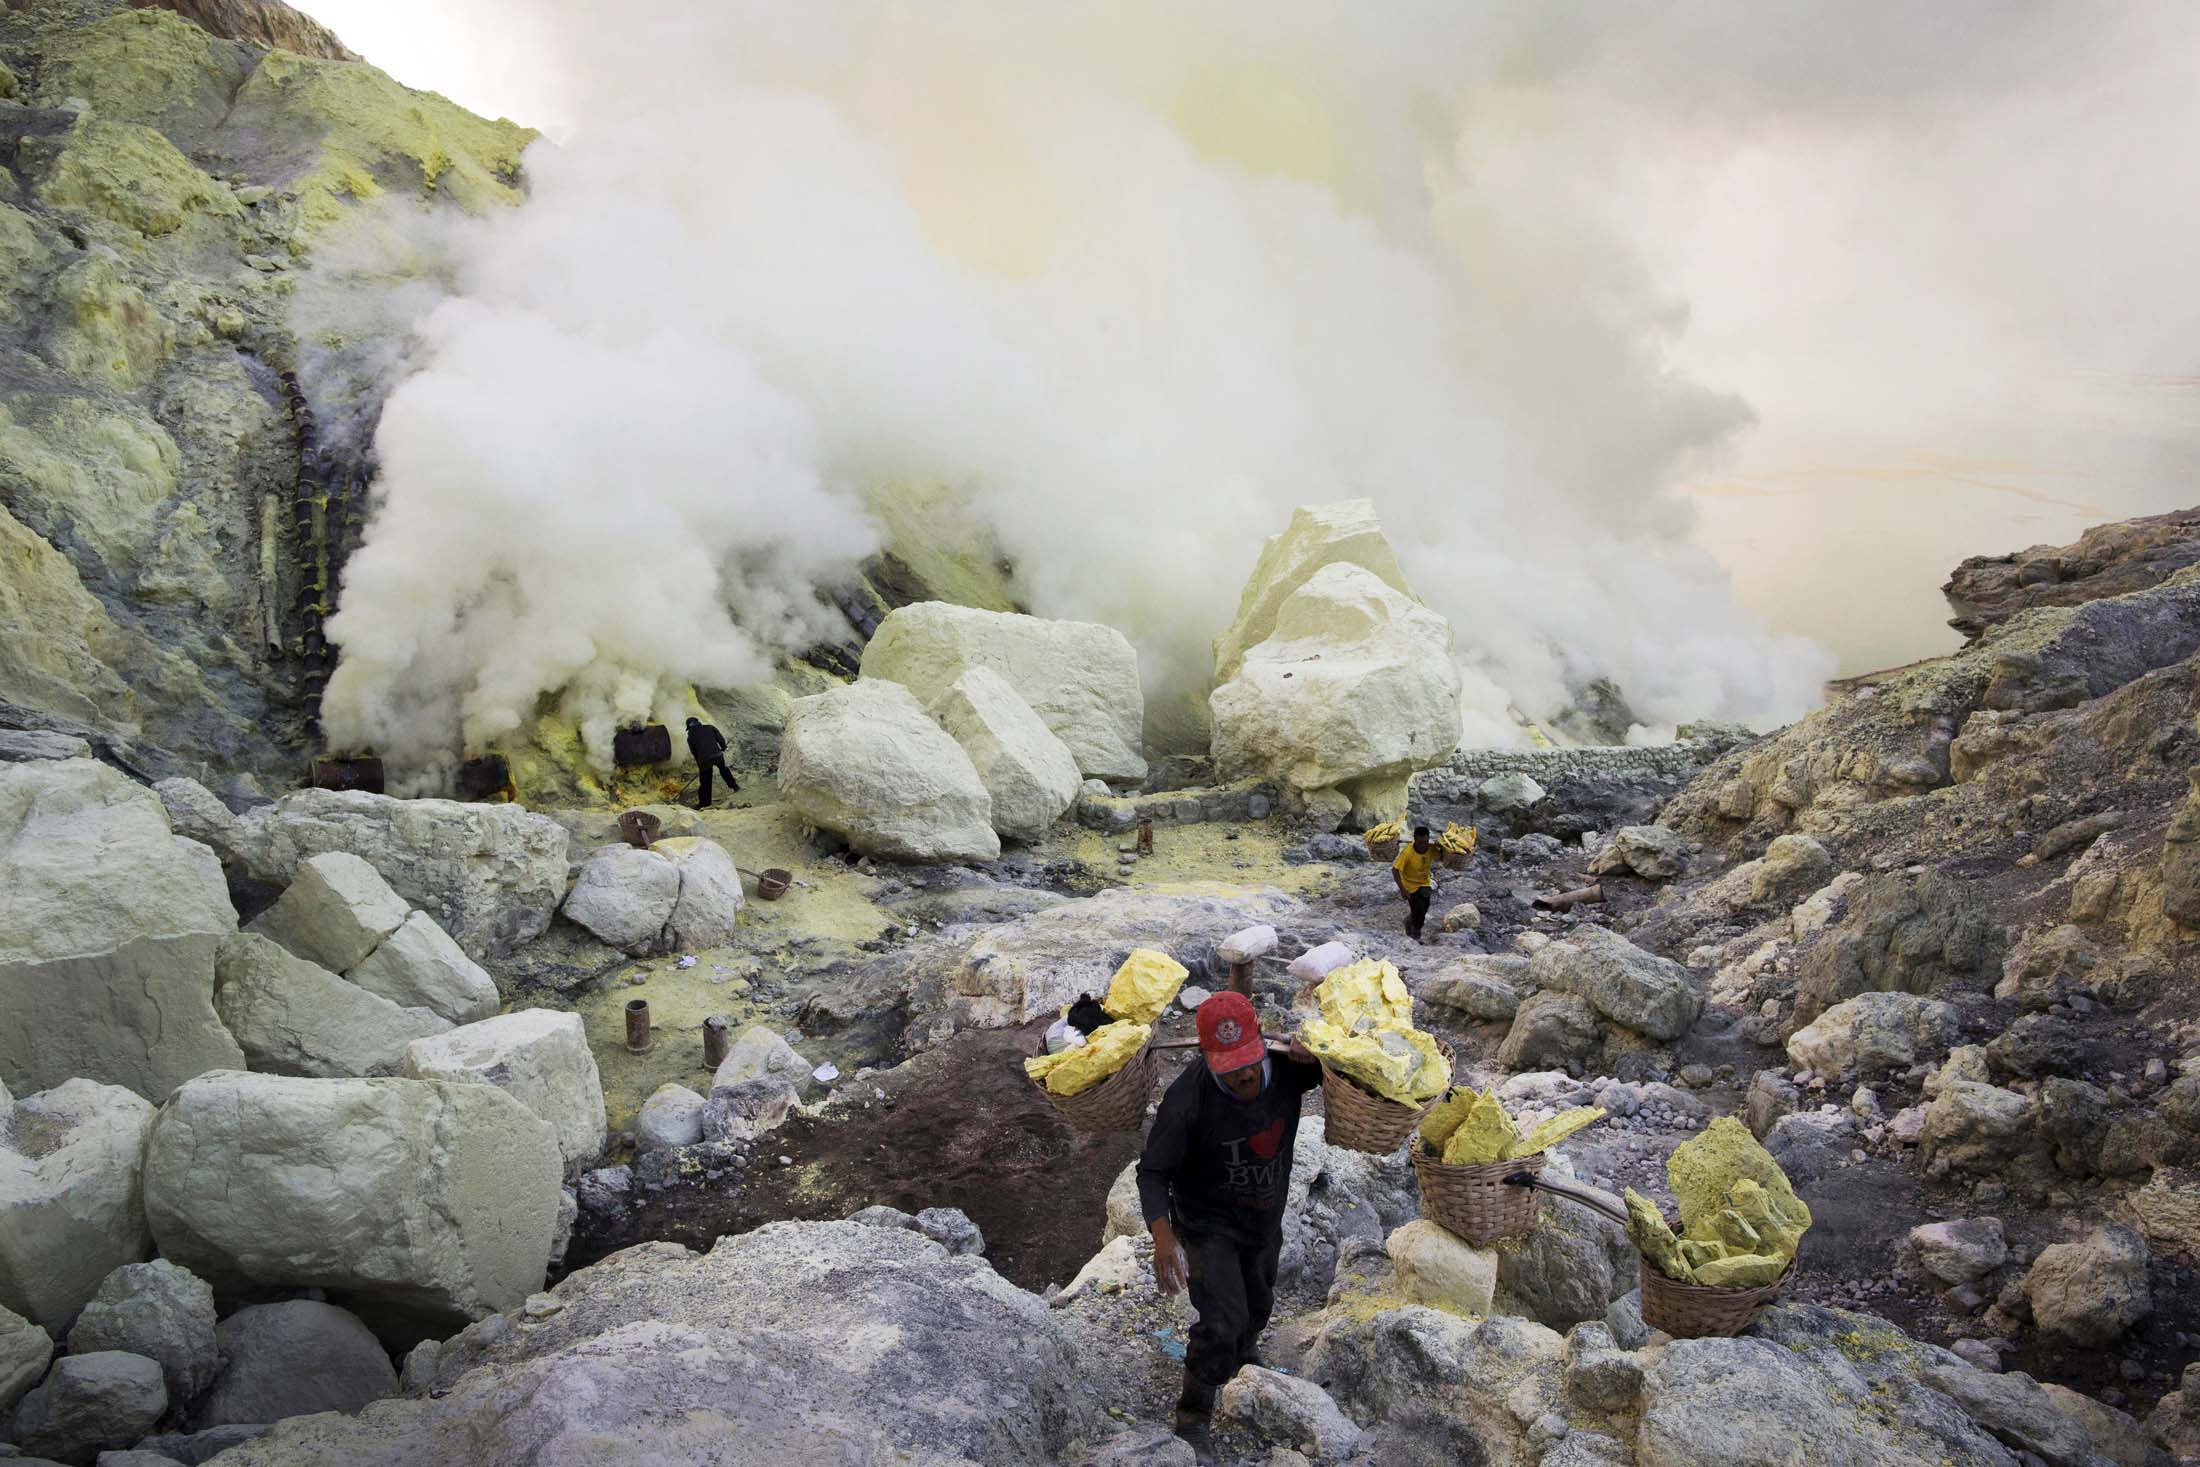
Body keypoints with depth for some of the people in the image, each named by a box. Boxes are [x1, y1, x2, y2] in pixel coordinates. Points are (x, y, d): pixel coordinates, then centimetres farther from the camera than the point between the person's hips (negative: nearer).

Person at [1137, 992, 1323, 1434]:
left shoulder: (1289, 1067, -26)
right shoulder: (1187, 1100, -36)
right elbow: (1153, 1172, -25)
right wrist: (1163, 1235, -41)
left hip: (1265, 1215, 5)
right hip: (1209, 1221, -5)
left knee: (1257, 1304, 27)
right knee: (1223, 1320, -14)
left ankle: (1241, 1356, 60)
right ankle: (1195, 1401, 17)